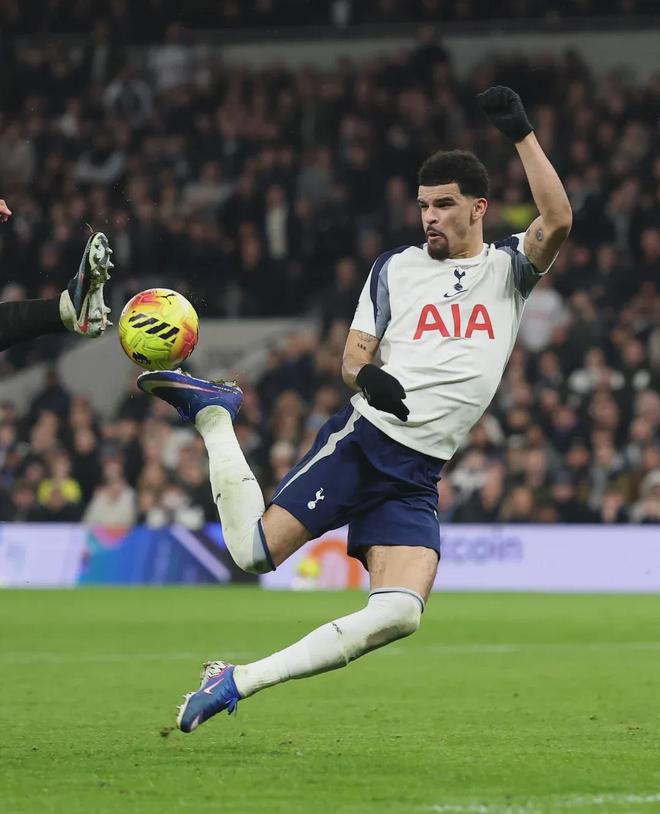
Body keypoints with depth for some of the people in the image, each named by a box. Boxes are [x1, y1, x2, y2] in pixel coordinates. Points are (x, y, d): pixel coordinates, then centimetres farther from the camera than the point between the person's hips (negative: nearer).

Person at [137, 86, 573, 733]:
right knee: (253, 550, -12)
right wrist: (367, 376, -16)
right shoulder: (395, 268, 10)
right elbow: (353, 357, 8)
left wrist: (521, 134, -16)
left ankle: (240, 680, -10)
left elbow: (557, 222, -10)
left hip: (418, 475, 1)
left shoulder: (509, 267, 10)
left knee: (399, 614, -19)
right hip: (363, 440, -1)